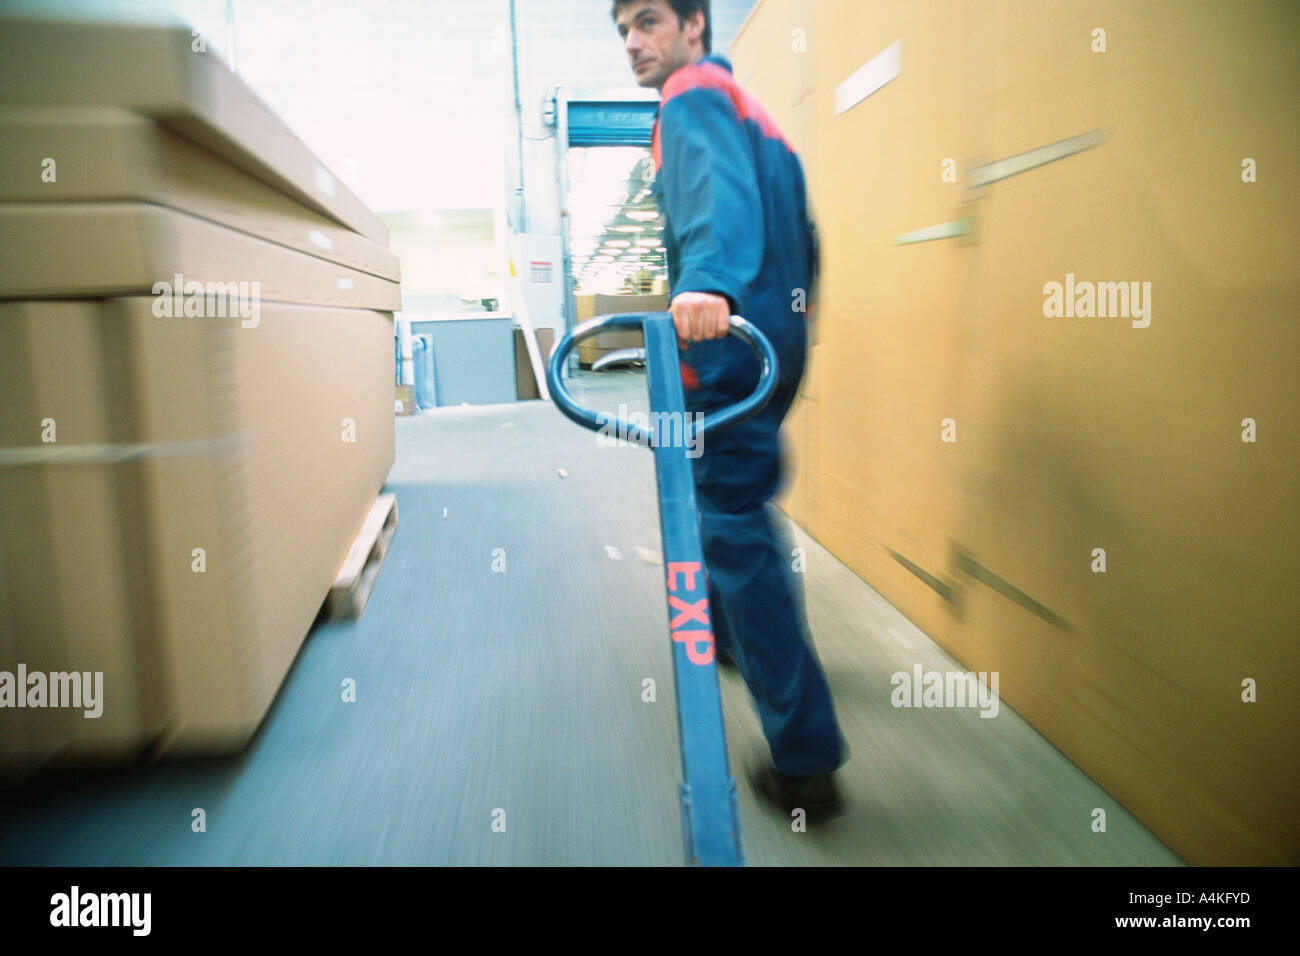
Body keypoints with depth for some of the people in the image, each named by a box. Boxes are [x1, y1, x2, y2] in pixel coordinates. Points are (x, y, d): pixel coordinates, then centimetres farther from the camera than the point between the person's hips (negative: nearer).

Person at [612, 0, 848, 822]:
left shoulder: (695, 95, -4)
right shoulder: (752, 113, 25)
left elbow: (721, 187, -27)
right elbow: (801, 236, 26)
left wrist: (708, 281, -45)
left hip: (726, 346, -10)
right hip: (775, 340, 10)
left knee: (734, 527, -10)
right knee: (737, 503, 24)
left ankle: (806, 762, -6)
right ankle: (733, 636, 45)